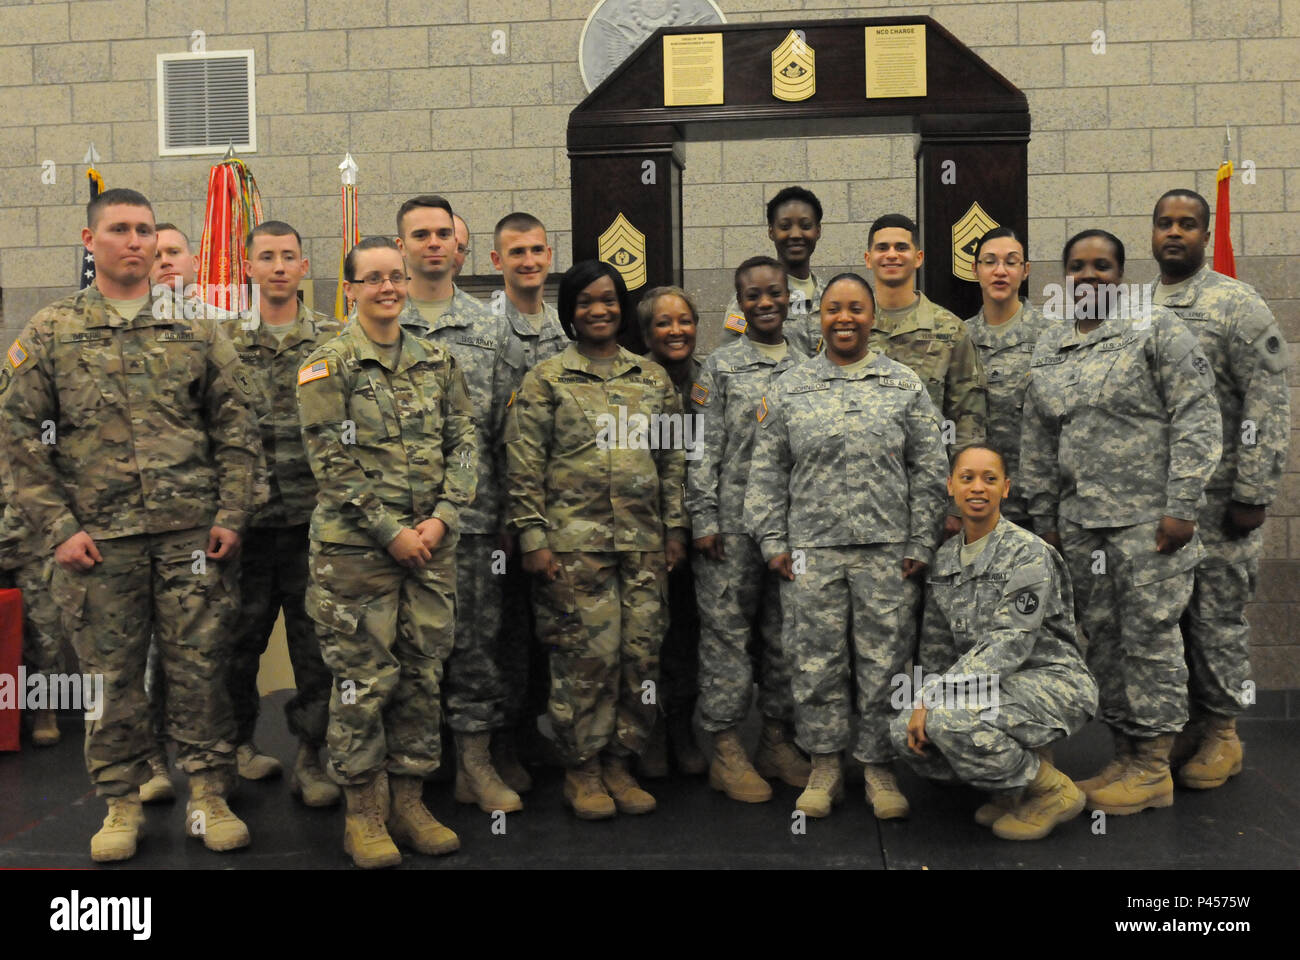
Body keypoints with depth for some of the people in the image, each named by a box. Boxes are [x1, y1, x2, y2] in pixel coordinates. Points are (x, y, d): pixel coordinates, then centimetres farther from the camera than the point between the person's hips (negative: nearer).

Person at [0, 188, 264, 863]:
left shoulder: (195, 326, 7)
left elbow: (236, 427, 6)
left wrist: (231, 514, -2)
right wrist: (58, 526, -4)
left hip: (192, 531, 0)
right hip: (98, 537, 0)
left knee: (199, 667, 4)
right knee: (111, 675, 8)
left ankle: (209, 794, 18)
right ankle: (121, 802, 23)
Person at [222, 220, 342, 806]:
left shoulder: (334, 340, 6)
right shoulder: (223, 341, 5)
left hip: (315, 516, 0)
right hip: (247, 516, 0)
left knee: (316, 639, 3)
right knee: (242, 636, 11)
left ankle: (309, 758, 13)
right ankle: (239, 740, 31)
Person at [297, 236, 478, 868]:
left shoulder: (437, 362, 11)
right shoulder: (329, 366, -3)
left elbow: (464, 444, 8)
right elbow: (332, 463, -9)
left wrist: (443, 516, -6)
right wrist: (390, 532, -13)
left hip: (431, 545, 5)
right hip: (355, 549, -4)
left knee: (422, 677, 9)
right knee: (363, 680, 0)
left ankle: (409, 804, 22)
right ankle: (363, 816, 14)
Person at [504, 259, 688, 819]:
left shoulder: (653, 379, 13)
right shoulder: (546, 380, 2)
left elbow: (673, 459, 16)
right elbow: (523, 464, -3)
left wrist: (674, 527, 10)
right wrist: (533, 538, -9)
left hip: (643, 541, 4)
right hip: (573, 540, -4)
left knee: (641, 653, 4)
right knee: (587, 656, -3)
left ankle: (619, 763, 21)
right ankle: (581, 769, 15)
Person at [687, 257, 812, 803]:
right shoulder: (720, 367, 2)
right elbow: (703, 449, -2)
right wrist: (704, 519, -9)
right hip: (734, 522, -3)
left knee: (787, 633, 9)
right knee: (727, 630, 0)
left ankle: (777, 741, 22)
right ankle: (727, 751, 9)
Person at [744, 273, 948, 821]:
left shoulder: (905, 386, 8)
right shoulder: (788, 390, 8)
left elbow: (929, 470, 6)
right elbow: (767, 472, 8)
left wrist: (921, 544, 0)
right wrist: (772, 541, 0)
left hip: (887, 550, 0)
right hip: (811, 550, 0)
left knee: (885, 661, 4)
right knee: (816, 661, 5)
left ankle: (879, 768, 19)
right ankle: (824, 767, 20)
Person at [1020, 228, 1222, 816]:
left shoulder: (1156, 329, -2)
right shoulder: (1048, 347, 15)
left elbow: (1197, 418, -7)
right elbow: (1038, 443, 18)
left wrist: (1181, 507, -13)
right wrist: (1044, 518, 15)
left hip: (1148, 519, -6)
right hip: (1080, 521, 6)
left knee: (1149, 637, -2)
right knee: (1102, 640, 9)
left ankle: (1154, 770, 9)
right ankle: (1125, 757, 21)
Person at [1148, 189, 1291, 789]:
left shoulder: (1238, 306, -5)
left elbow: (1269, 407, -10)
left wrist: (1253, 495, -15)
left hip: (1214, 499, -5)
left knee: (1217, 617, 3)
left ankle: (1222, 733, 18)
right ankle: (1183, 723, 25)